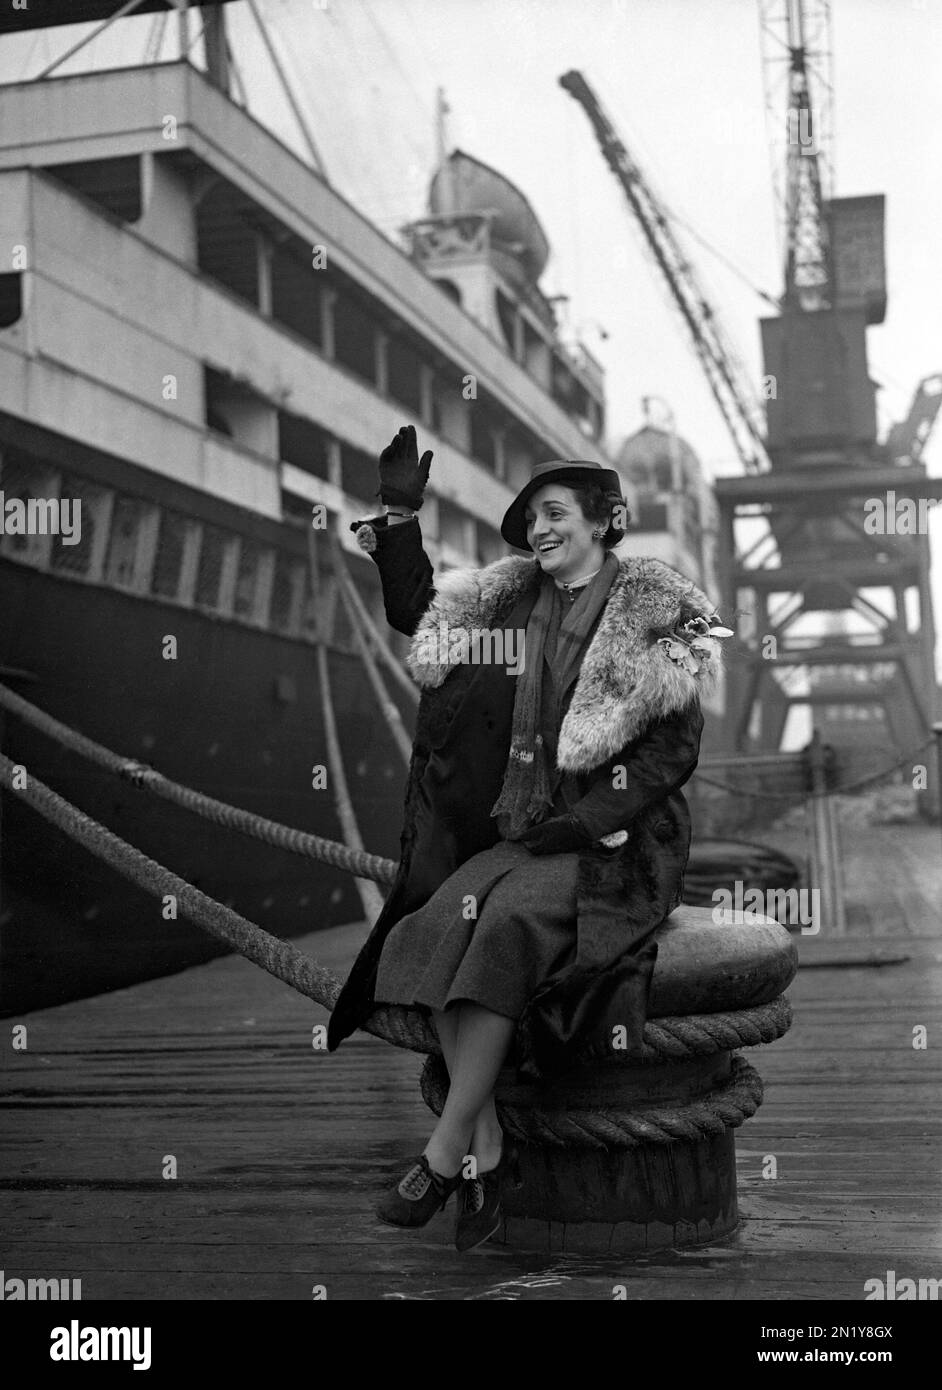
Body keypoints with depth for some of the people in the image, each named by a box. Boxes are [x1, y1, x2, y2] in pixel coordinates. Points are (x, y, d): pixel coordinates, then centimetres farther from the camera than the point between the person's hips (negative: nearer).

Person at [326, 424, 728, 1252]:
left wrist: (586, 818, -15)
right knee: (447, 915, -24)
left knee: (508, 925, -30)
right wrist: (402, 515, 11)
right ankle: (487, 1148, -22)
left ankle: (444, 1154, -22)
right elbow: (414, 614, 23)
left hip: (624, 840, -5)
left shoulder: (659, 610, -1)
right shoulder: (515, 599, 14)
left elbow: (676, 749, -5)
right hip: (525, 829, 5)